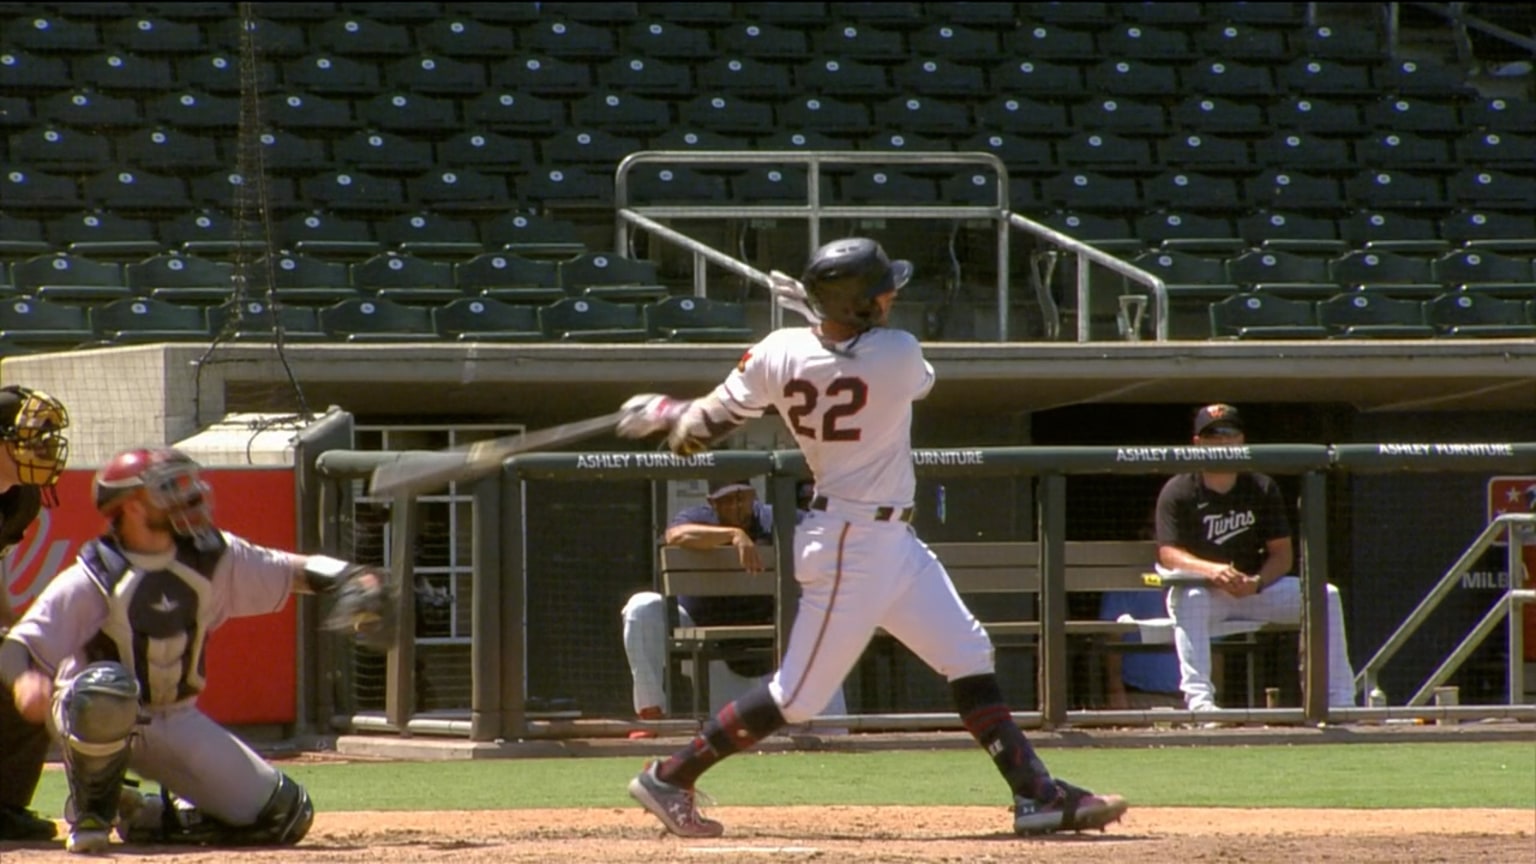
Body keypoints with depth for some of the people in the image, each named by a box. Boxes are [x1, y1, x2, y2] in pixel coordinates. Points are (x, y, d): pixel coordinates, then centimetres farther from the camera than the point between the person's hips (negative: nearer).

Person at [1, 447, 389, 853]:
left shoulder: (211, 557, -3)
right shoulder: (92, 579, -19)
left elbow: (291, 571, 4)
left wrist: (350, 578, -15)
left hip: (177, 724, 5)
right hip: (90, 718, -5)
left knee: (286, 816, -1)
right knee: (106, 687, -43)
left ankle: (148, 817, 17)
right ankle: (90, 814, -16)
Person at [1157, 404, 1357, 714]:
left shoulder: (1263, 488, 4)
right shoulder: (1178, 492, -6)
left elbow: (1282, 554, 0)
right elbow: (1168, 554, -16)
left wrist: (1256, 582, -22)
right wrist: (1211, 570, -36)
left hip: (1255, 588, 4)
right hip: (1200, 586, -4)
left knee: (1325, 596, -15)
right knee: (1191, 600, -40)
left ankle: (1339, 698, -18)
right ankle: (1198, 698, -48)